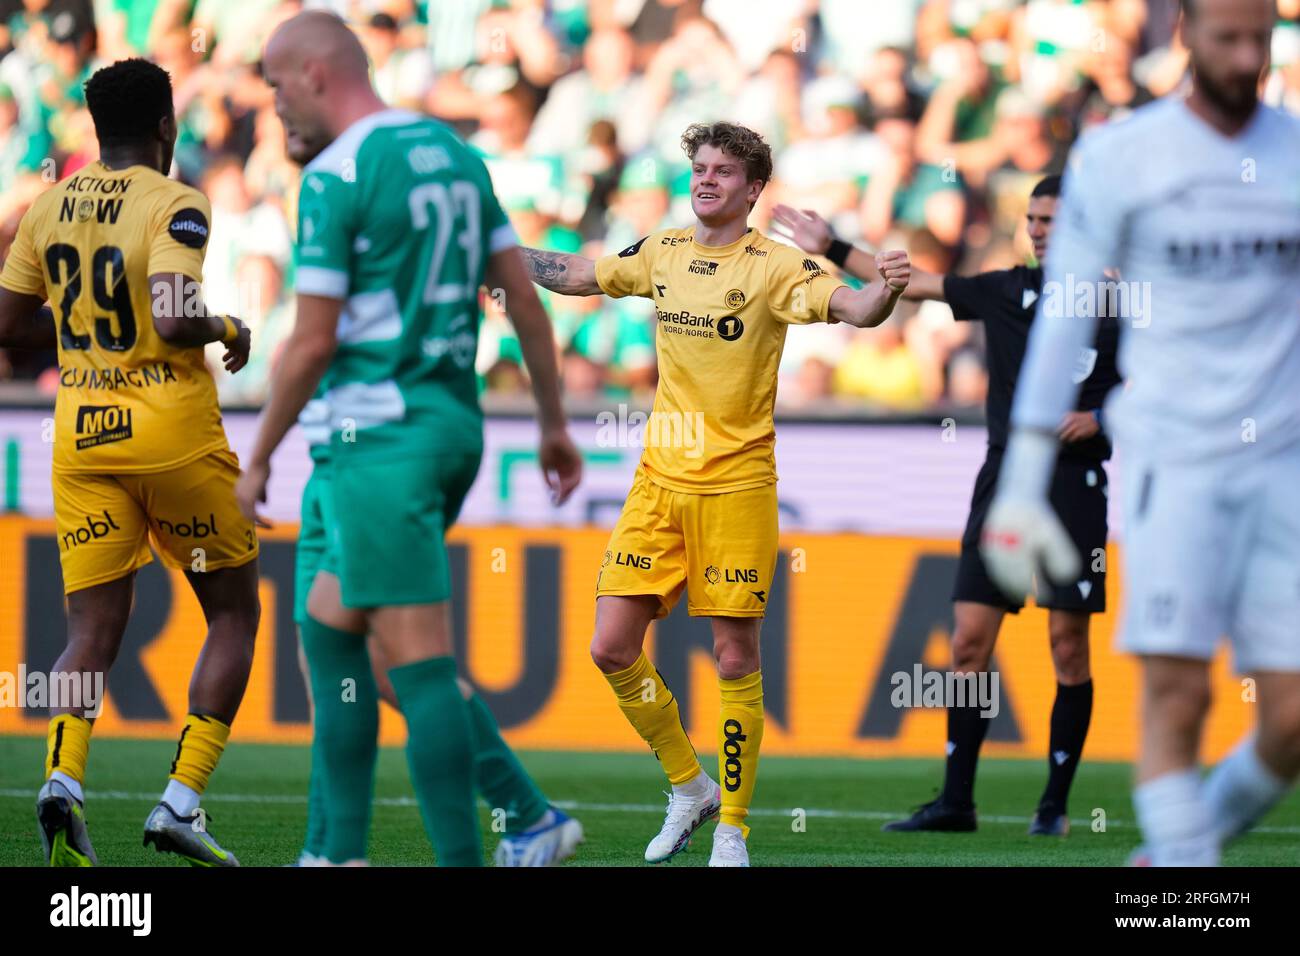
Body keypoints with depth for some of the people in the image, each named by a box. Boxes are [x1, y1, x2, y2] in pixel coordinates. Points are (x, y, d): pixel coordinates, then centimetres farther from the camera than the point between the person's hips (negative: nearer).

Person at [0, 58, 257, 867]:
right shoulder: (173, 206, -12)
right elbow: (174, 319, -24)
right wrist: (228, 330, -4)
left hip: (82, 438, 5)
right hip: (175, 435, -5)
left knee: (93, 633, 6)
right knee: (234, 615, 11)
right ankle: (181, 801, -1)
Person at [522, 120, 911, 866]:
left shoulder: (774, 266, -7)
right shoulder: (662, 253, 8)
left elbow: (851, 308, -21)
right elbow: (574, 275, 24)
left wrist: (886, 292, -41)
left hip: (736, 485, -5)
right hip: (660, 479, 5)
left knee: (736, 657, -3)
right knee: (613, 648, -1)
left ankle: (732, 826, 9)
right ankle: (689, 787, 19)